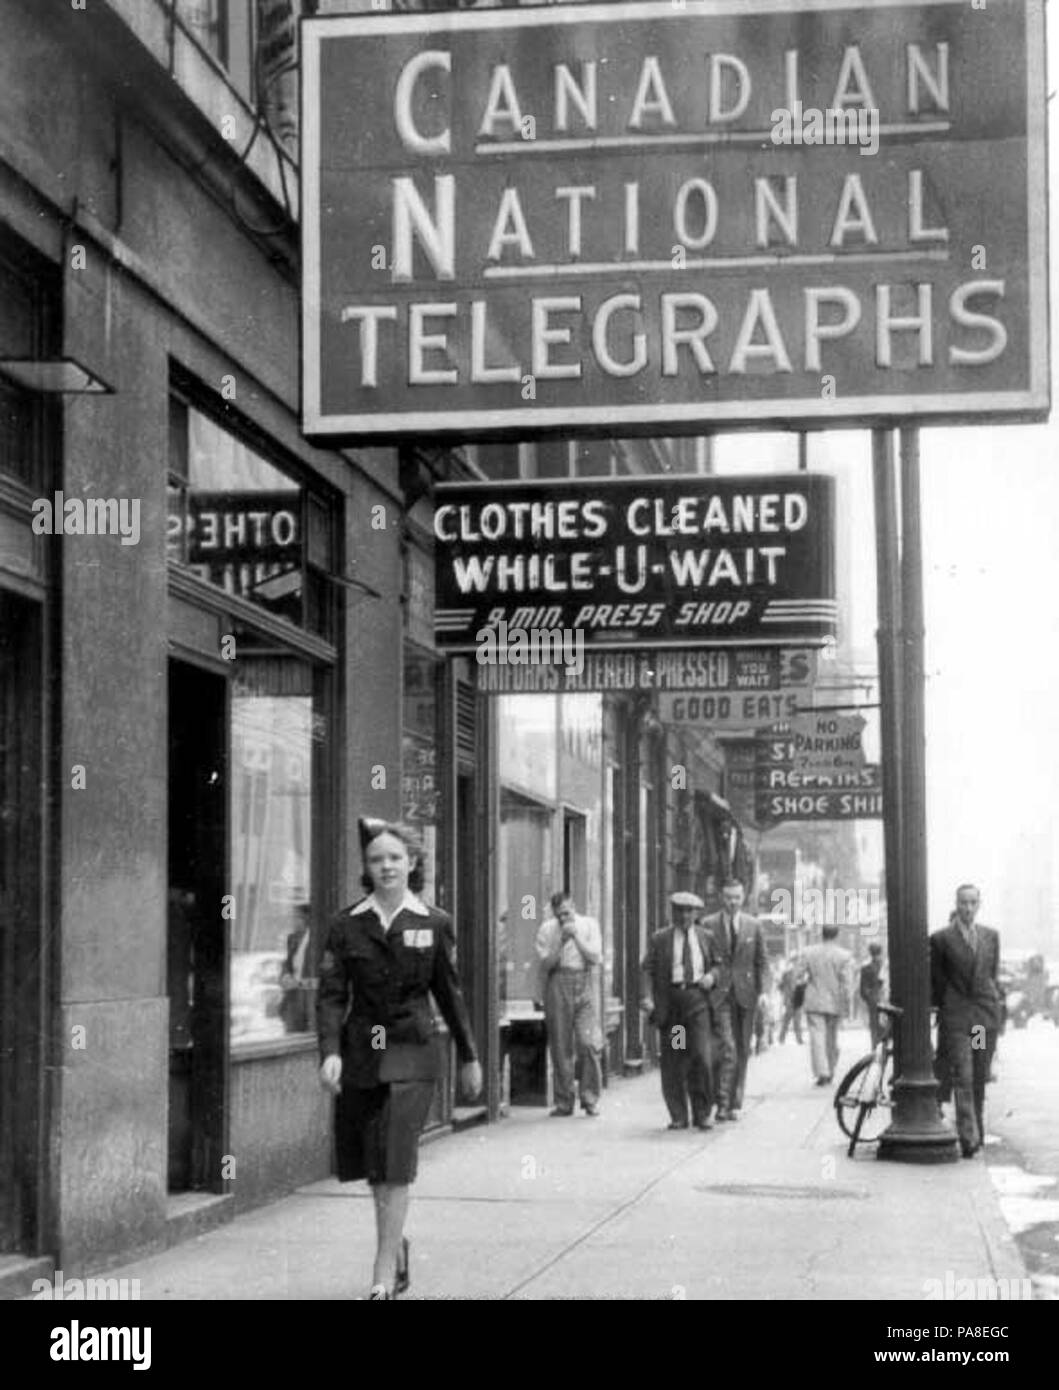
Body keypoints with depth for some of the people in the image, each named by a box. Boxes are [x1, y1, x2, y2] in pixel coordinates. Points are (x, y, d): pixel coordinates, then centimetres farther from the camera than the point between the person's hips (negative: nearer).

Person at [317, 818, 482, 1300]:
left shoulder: (433, 924, 1)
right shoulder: (346, 925, 1)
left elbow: (449, 993, 9)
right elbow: (331, 994, -3)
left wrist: (468, 1057, 13)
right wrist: (330, 1052, -17)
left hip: (411, 1054, -2)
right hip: (359, 1054, 2)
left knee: (395, 1166, -10)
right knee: (372, 1168, 11)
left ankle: (384, 1275, -6)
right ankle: (397, 1245, 36)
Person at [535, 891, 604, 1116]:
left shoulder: (589, 925, 9)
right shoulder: (547, 929, 8)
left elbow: (595, 956, -2)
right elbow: (545, 964, 0)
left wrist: (576, 937, -9)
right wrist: (561, 942, -11)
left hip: (585, 982, -1)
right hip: (558, 985, 1)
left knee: (589, 1042, -10)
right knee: (560, 1047, 0)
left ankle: (590, 1099, -2)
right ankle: (564, 1102, 6)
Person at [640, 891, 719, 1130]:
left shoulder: (706, 937, 14)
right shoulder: (659, 939, 8)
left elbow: (716, 964, 21)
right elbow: (648, 969, 4)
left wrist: (711, 976, -2)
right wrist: (648, 997, -9)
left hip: (697, 998, 0)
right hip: (670, 1000, 0)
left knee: (701, 1056, -11)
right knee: (671, 1061, 0)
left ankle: (702, 1114, 0)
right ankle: (678, 1116, 8)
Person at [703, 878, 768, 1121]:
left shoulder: (753, 925, 7)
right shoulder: (708, 925, 2)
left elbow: (761, 962, 9)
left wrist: (762, 991, -1)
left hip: (745, 994, 2)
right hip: (719, 994, -2)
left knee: (742, 1051, 6)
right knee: (727, 1048, -14)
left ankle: (735, 1104, 15)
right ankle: (723, 1102, -11)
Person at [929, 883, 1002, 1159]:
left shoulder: (991, 936, 12)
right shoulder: (941, 939, 0)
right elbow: (935, 981, 6)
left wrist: (991, 1001, 13)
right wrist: (943, 1008, 6)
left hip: (987, 1015, 3)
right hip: (955, 1017, -3)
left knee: (980, 1079, 6)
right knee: (962, 1078, -12)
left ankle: (976, 1132, 17)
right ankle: (968, 1138, -16)